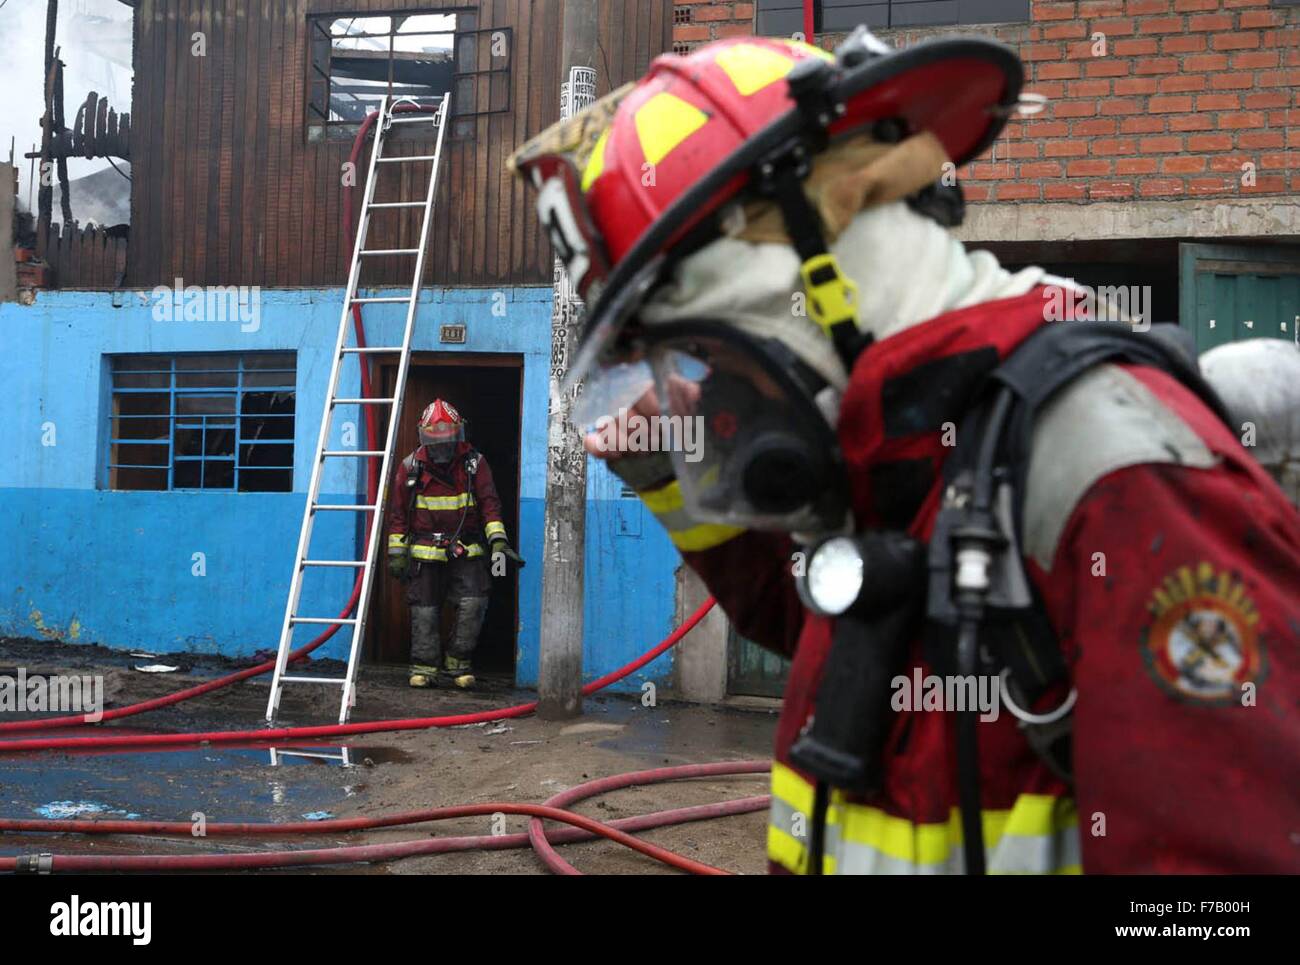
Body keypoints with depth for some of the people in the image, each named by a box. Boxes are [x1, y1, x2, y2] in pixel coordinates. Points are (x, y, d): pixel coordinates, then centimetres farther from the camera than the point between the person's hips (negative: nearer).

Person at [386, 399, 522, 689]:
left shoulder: (474, 463, 0)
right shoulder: (411, 467, 0)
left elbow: (489, 503, -2)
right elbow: (398, 512, 4)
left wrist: (498, 540, -13)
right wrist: (396, 551, 1)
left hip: (466, 551, 0)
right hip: (426, 552, 0)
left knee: (473, 604, -10)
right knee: (425, 610, 1)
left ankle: (457, 663, 5)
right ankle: (424, 668, 12)